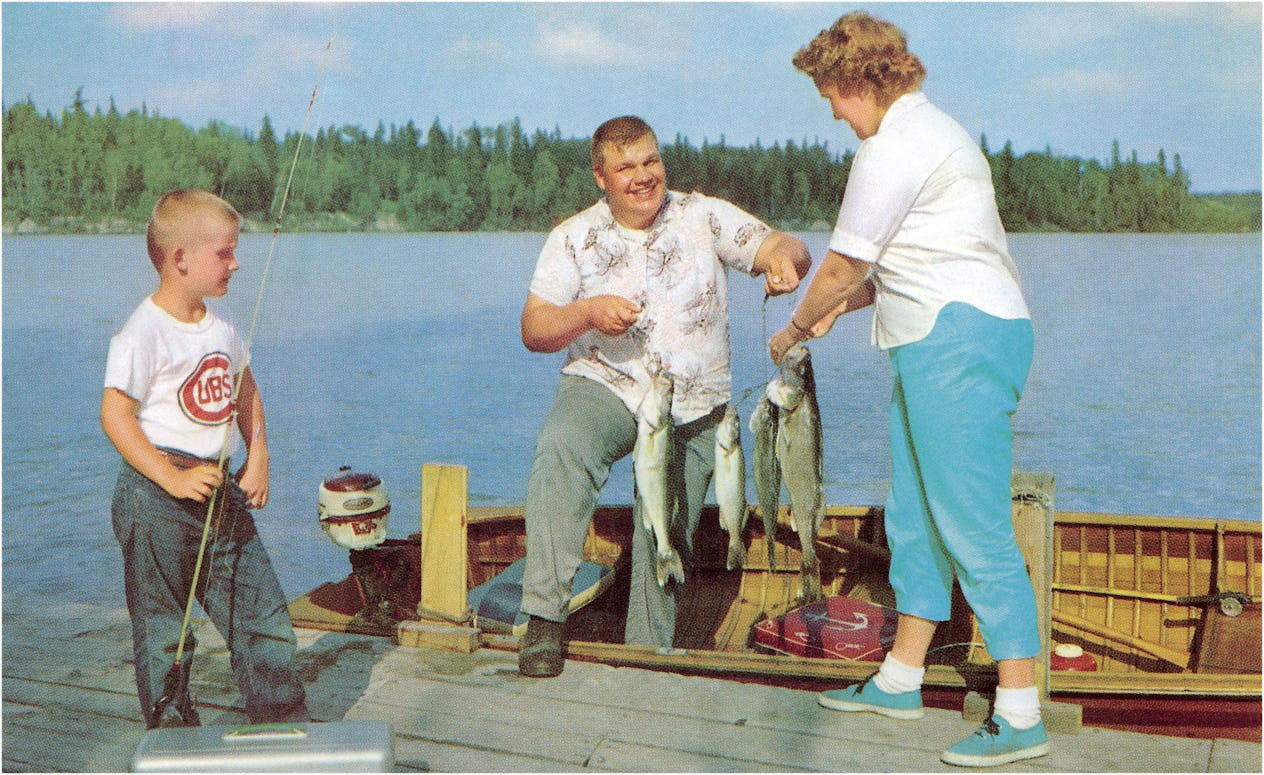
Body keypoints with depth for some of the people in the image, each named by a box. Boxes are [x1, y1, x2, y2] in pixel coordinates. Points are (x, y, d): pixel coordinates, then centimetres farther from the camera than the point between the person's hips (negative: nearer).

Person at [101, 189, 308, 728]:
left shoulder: (221, 328, 9)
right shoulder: (143, 334, -15)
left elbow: (246, 393, 22)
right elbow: (115, 414, -17)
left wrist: (258, 458, 10)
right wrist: (172, 479, -23)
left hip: (223, 494, 7)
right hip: (157, 503, -7)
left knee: (264, 617, 8)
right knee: (162, 631, 5)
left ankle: (287, 728, 19)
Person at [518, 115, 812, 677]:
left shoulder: (705, 217, 2)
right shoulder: (574, 237, 2)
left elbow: (792, 251, -7)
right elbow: (533, 331, -2)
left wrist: (784, 257, -32)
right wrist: (588, 312, -22)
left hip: (693, 411, 1)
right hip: (603, 385, -1)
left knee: (666, 535, -5)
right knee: (559, 451, -32)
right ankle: (544, 619, -28)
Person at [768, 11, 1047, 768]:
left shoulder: (897, 146, -11)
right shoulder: (933, 130, 22)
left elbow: (843, 264, -7)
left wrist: (794, 330, 8)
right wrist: (844, 303, 19)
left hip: (961, 336, -11)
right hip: (940, 342, 11)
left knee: (974, 529, -9)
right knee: (915, 519, 15)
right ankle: (901, 679, 26)